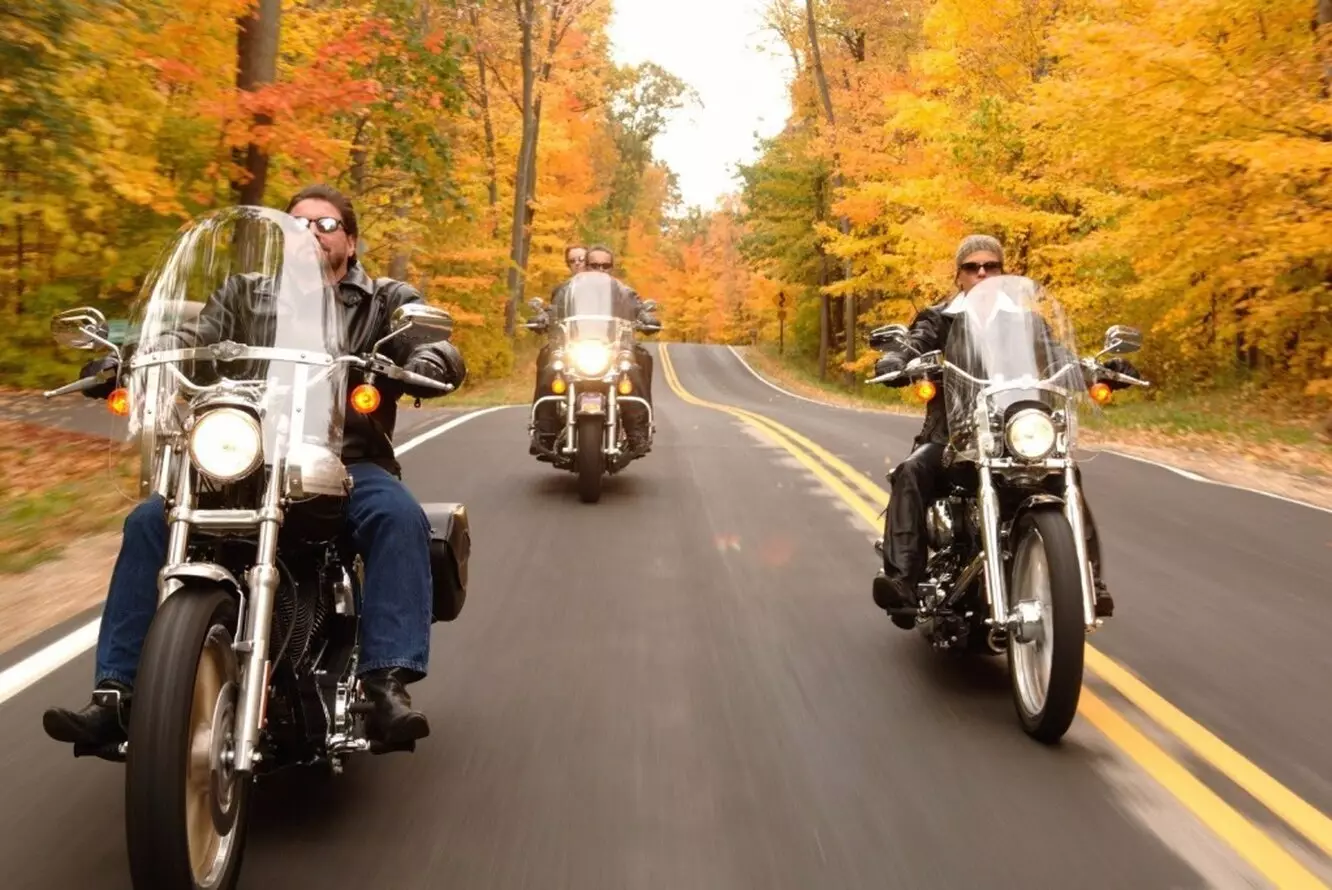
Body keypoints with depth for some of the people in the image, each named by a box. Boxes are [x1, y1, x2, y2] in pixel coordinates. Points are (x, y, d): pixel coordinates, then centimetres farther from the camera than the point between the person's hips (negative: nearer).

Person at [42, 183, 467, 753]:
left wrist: (414, 368, -27)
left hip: (349, 465, -2)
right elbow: (190, 341, 5)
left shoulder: (387, 300, 13)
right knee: (148, 523, -18)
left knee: (400, 518, -34)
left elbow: (443, 353, -2)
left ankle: (388, 685, -38)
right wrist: (119, 363, -16)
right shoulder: (245, 294, 19)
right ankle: (117, 692, -16)